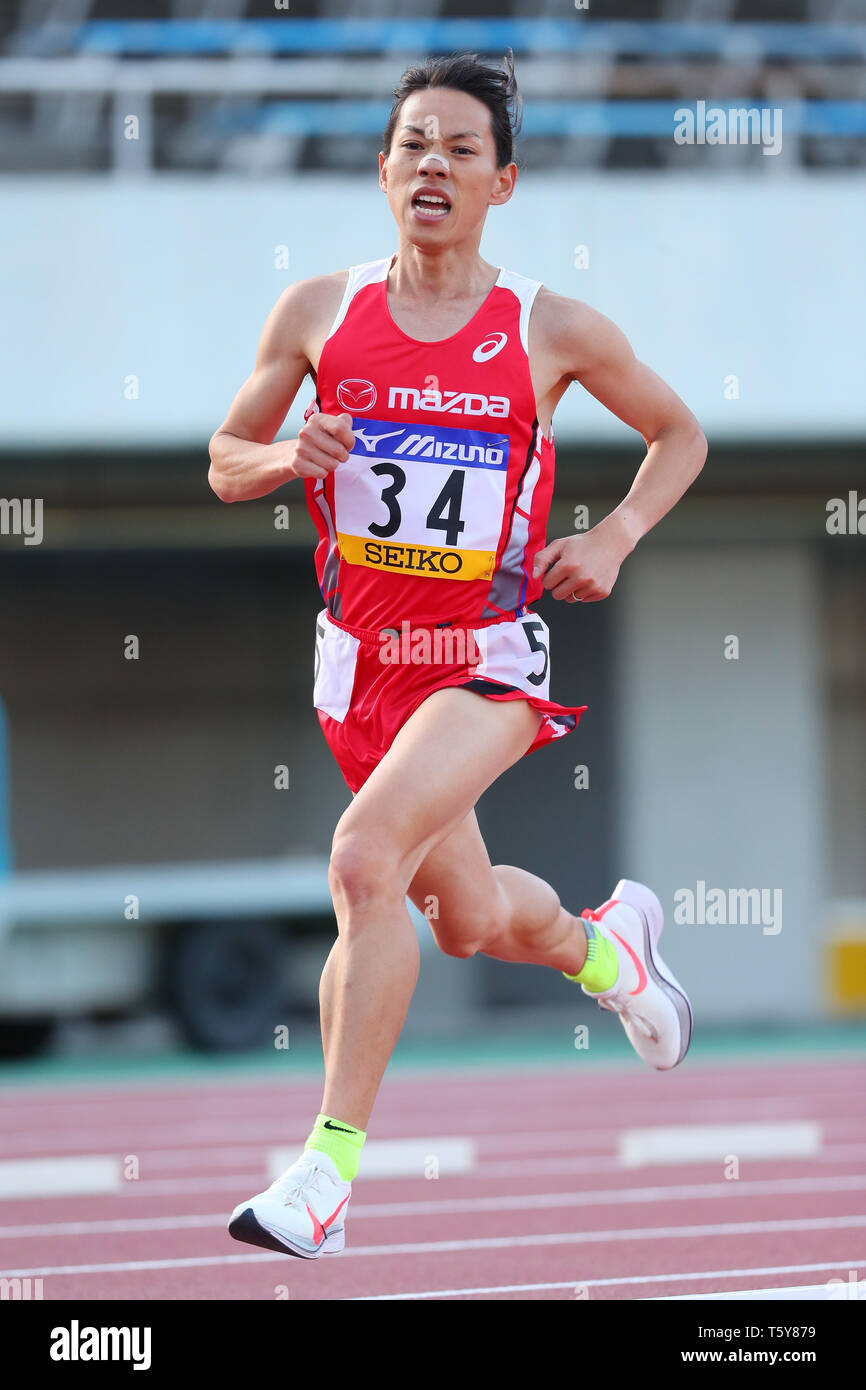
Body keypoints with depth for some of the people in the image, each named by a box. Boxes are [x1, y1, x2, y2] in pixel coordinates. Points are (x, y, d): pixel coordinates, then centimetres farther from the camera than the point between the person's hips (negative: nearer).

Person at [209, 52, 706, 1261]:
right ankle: (604, 945, 56)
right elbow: (224, 462, 9)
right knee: (469, 918, 19)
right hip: (362, 655, 4)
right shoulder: (319, 314, 0)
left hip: (490, 660, -4)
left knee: (365, 857, -27)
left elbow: (678, 435, 11)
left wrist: (613, 539, -5)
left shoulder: (554, 332, -5)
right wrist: (288, 458, -13)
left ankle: (330, 1166, -24)